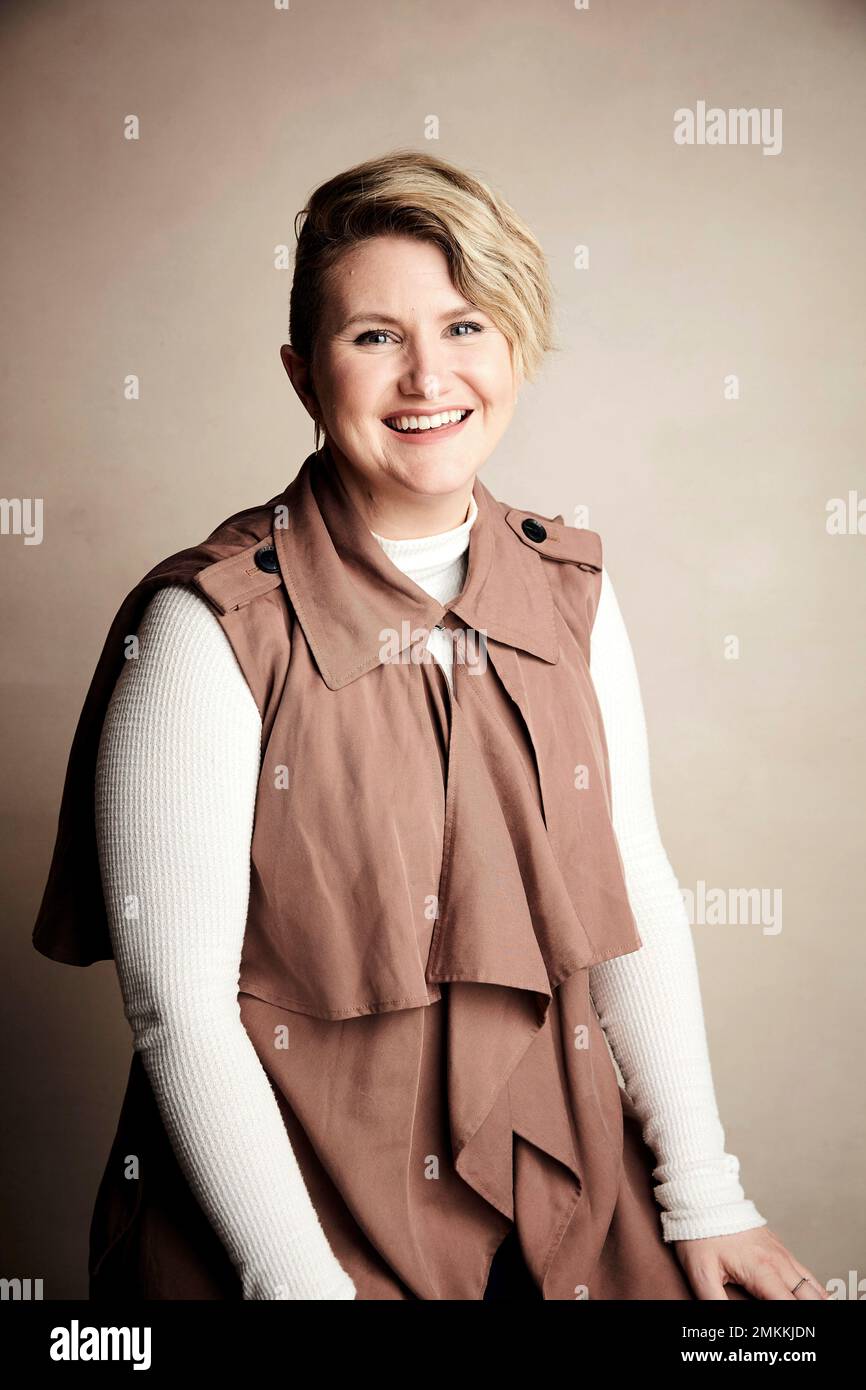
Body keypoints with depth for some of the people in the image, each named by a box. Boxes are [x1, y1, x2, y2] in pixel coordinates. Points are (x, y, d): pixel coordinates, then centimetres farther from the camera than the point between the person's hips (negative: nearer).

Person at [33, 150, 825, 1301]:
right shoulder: (213, 629, -17)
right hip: (293, 1201, -4)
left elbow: (637, 895, 0)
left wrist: (703, 1196, 0)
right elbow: (177, 1002, -15)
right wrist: (299, 1280, -15)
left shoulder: (573, 593, -3)